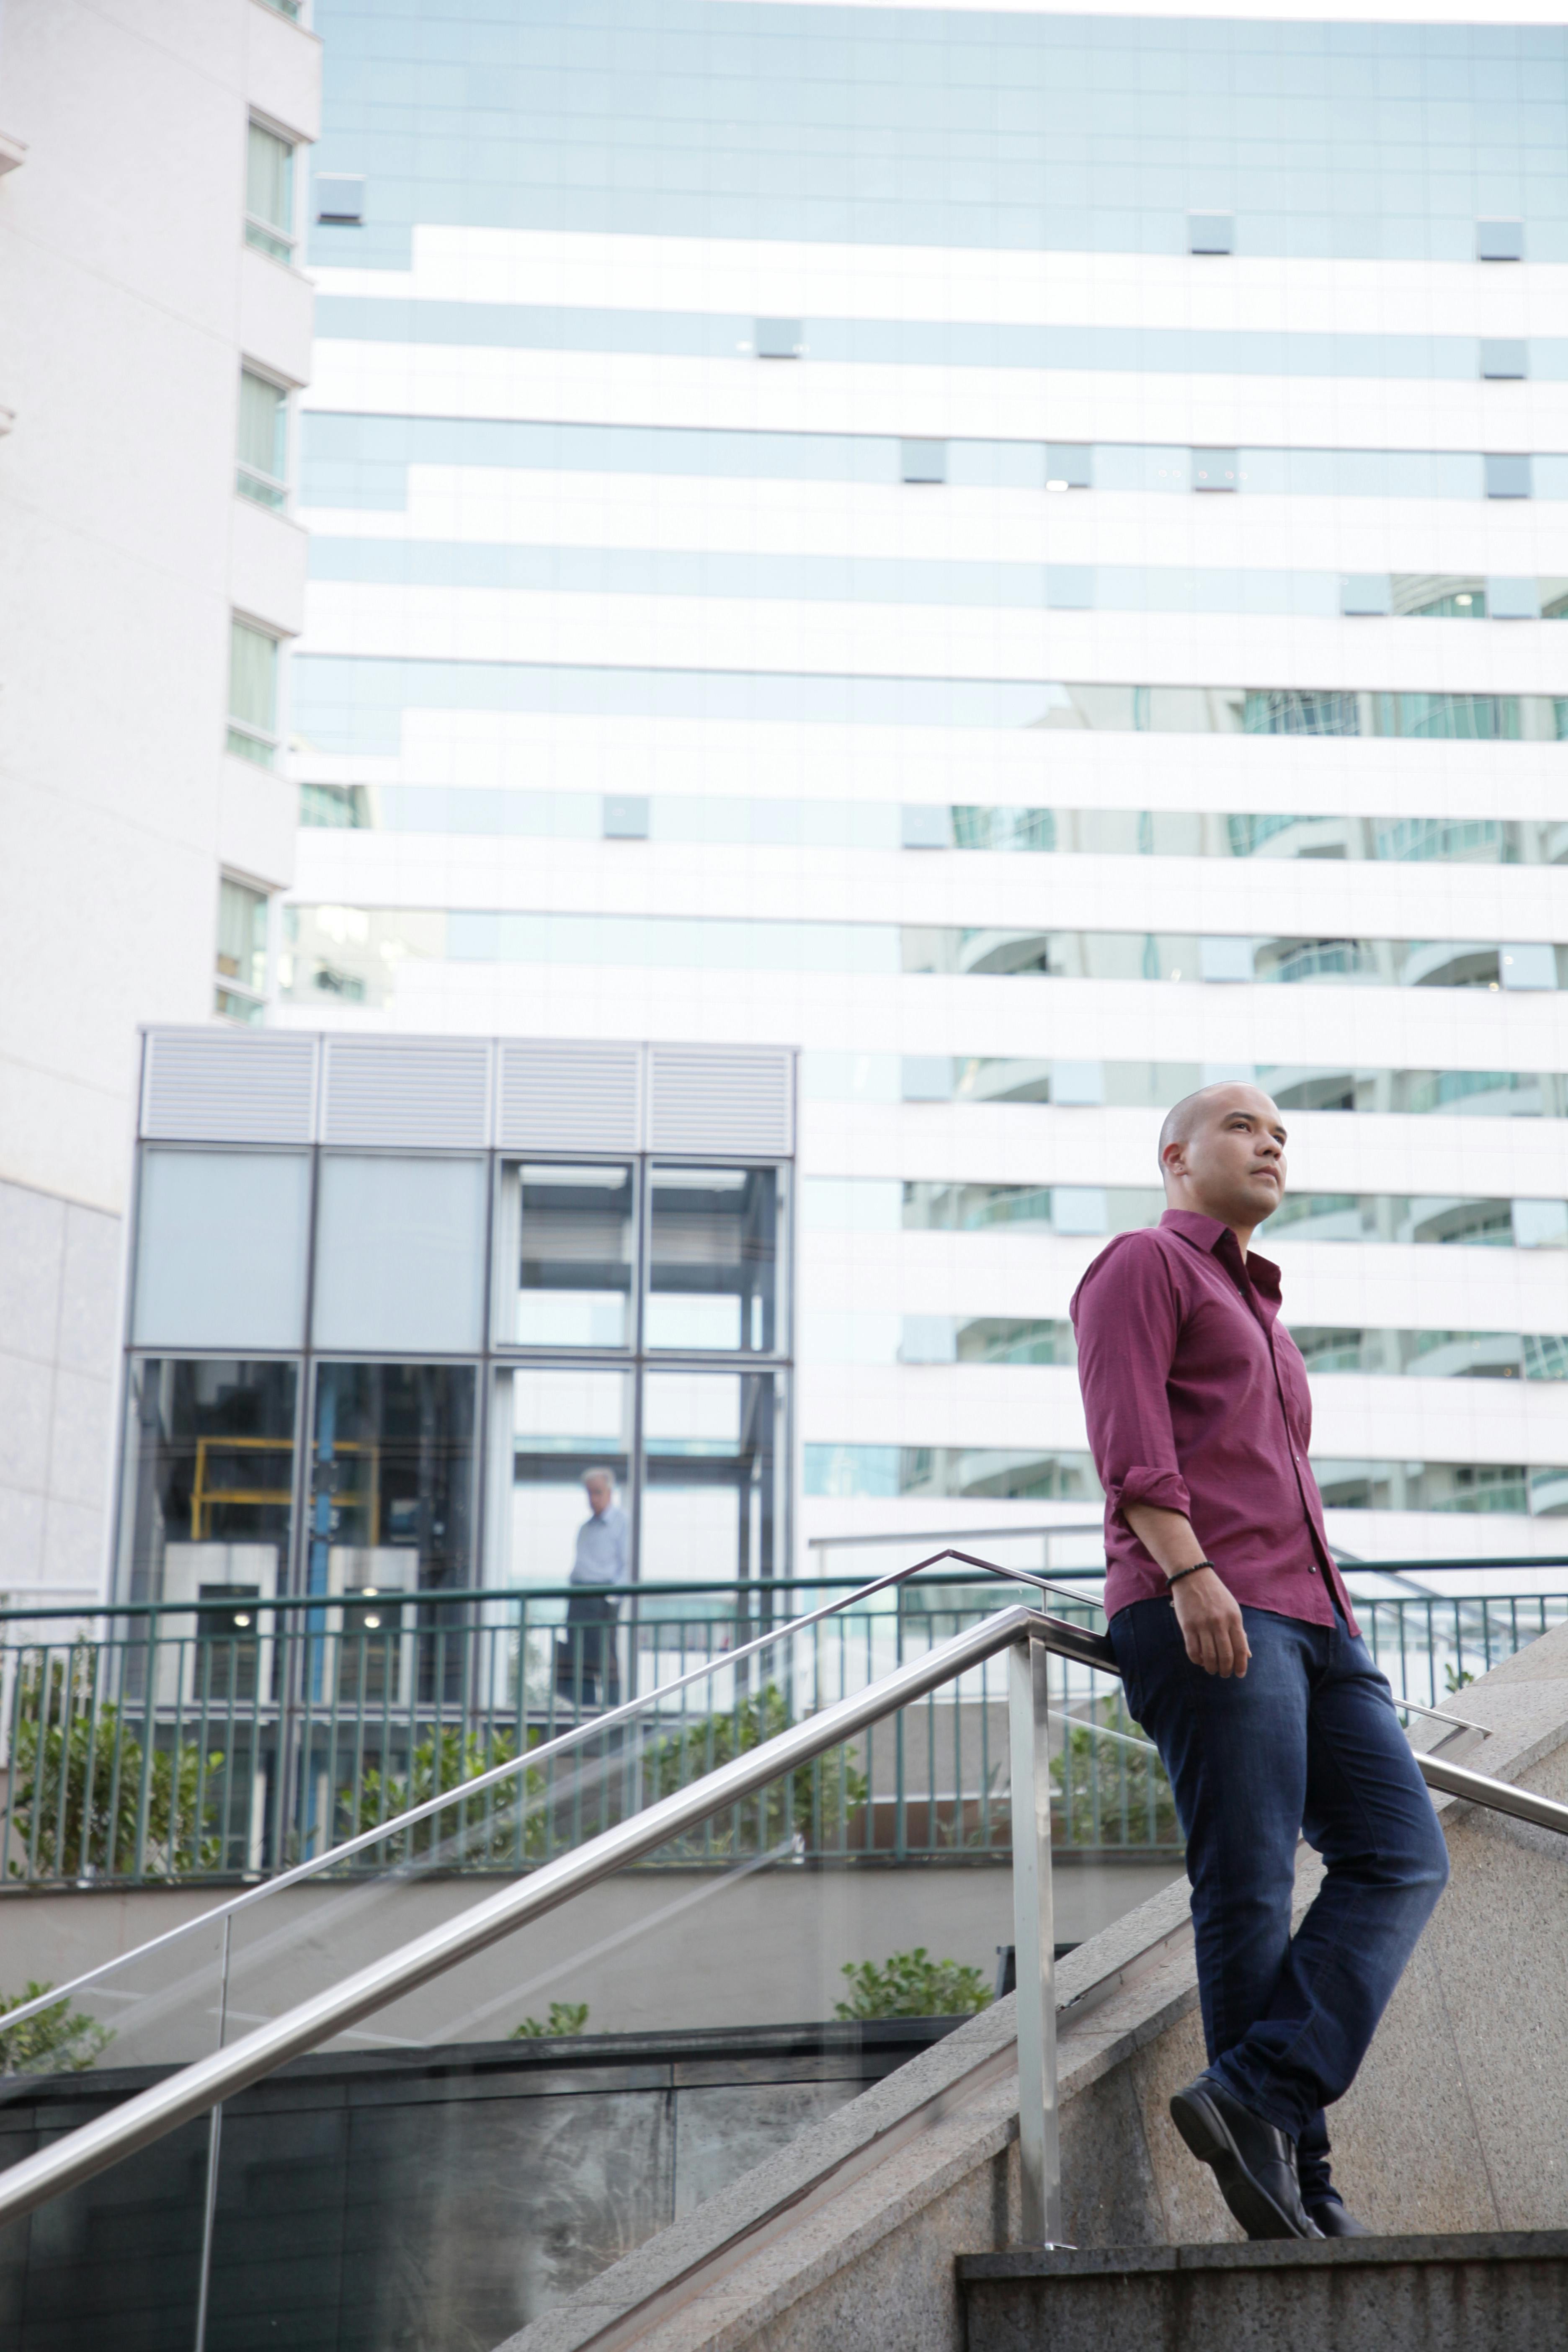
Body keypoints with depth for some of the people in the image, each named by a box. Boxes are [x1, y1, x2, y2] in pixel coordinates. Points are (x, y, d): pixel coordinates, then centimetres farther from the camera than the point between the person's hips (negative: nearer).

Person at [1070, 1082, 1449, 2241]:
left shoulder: (1259, 1312, 32)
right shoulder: (1144, 1264, 6)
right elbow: (1130, 1437, -9)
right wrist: (1190, 1573, -22)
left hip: (1310, 1620, 9)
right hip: (1201, 1614, -8)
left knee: (1402, 1854, -8)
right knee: (1250, 1888, -10)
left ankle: (1255, 2098, -17)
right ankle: (1298, 2186, -9)